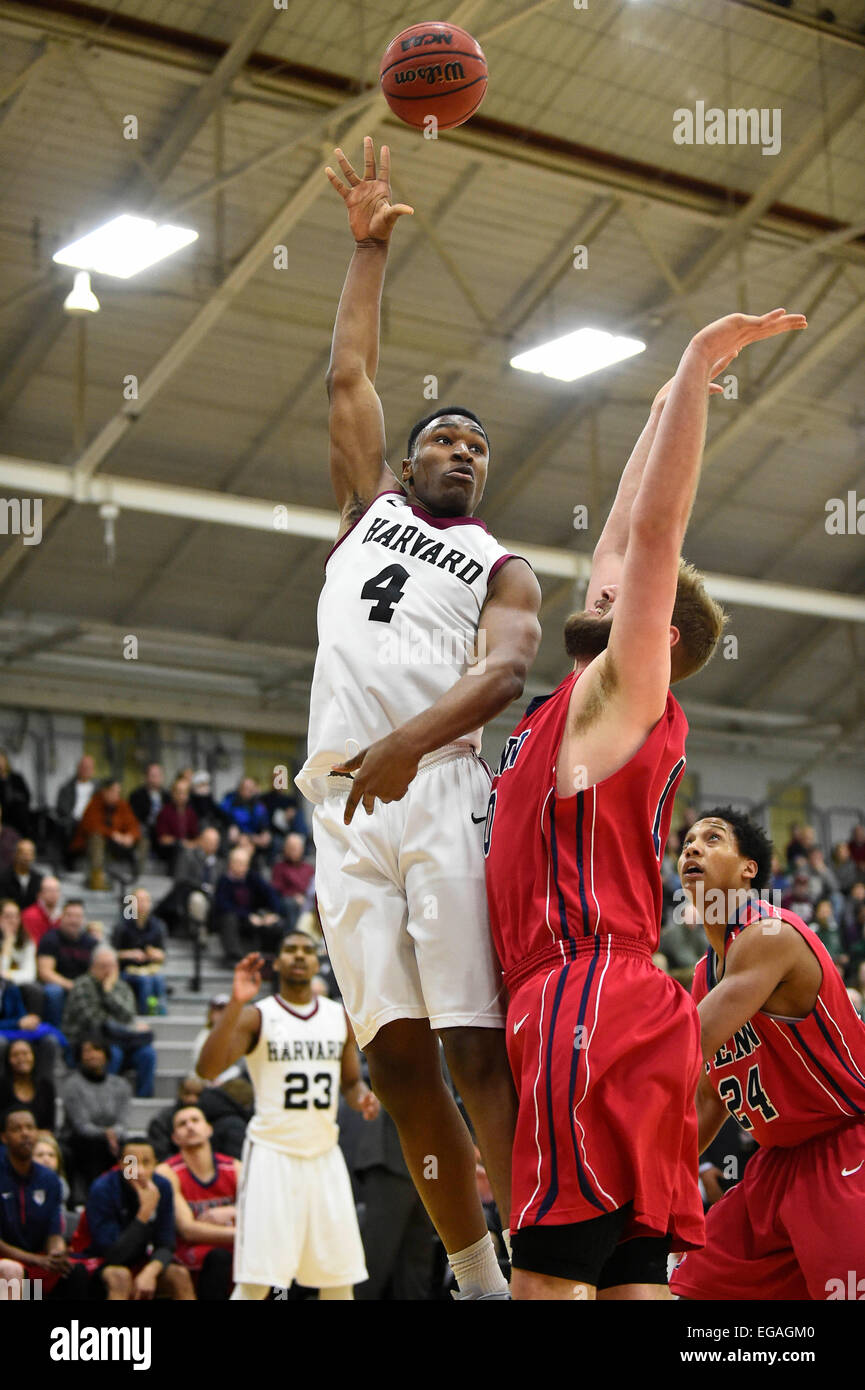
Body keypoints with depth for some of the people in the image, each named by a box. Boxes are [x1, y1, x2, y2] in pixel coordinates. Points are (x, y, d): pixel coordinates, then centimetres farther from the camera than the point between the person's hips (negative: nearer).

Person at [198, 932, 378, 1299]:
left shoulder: (341, 1017, 9)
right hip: (272, 1154, -5)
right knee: (255, 1280, -9)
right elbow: (208, 1069, -19)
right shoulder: (256, 1015, -5)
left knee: (340, 1275, 6)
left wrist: (362, 1097, -4)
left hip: (324, 1155, 5)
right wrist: (235, 1003, -28)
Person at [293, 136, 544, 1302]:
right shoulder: (370, 507, 26)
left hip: (440, 792, -3)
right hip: (345, 805, 4)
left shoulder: (503, 570, 13)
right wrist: (370, 246, 23)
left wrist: (412, 738, -26)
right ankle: (475, 1278, 6)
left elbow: (505, 672, -7)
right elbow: (348, 377, 21)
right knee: (397, 1060, -1)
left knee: (478, 1049, -14)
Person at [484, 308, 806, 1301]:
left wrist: (697, 371, -5)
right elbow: (620, 541, 33)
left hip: (593, 995, -9)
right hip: (580, 1004, 9)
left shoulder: (623, 692, 2)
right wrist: (661, 414, 41)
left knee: (549, 1275, -15)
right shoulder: (573, 712, 24)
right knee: (630, 1275, 4)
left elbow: (653, 529, -7)